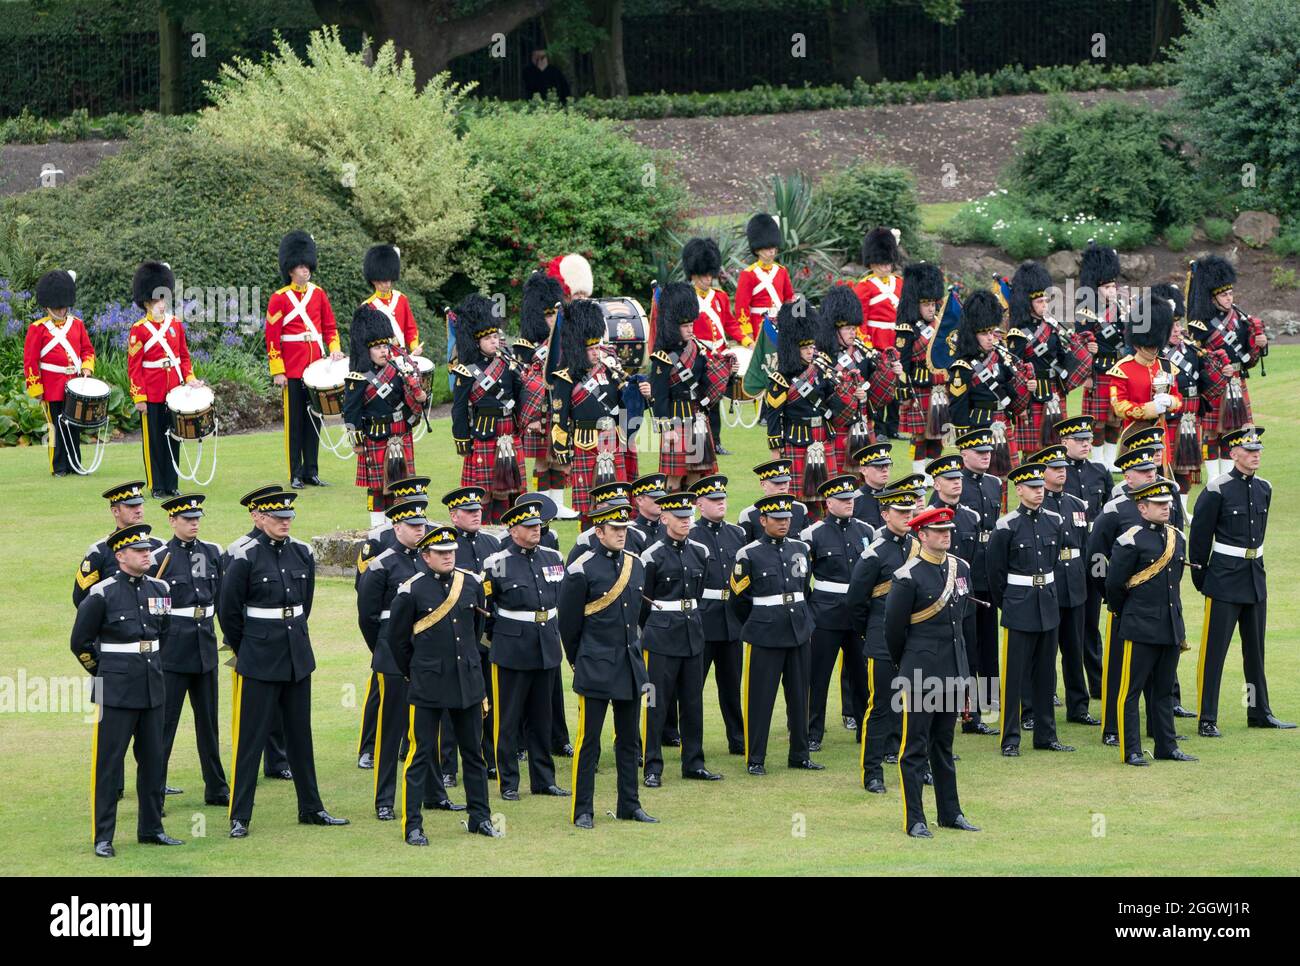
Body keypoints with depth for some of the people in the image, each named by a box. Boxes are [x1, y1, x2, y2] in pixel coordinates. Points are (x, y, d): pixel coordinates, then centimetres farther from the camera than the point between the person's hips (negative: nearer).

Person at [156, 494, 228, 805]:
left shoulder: (211, 552, 7)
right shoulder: (161, 557, -8)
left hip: (205, 646, 5)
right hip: (173, 649, -5)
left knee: (208, 720, 12)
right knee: (164, 721, -4)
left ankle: (216, 789, 19)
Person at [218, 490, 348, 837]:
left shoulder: (302, 554, 5)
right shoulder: (246, 557, -11)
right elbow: (228, 611, -5)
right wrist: (247, 650, 4)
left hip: (298, 658, 5)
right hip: (259, 662, -5)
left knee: (300, 734, 13)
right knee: (250, 739, -2)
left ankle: (311, 808, 22)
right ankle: (239, 817, 2)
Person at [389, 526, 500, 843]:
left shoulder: (471, 583, 4)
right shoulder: (412, 590, -10)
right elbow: (397, 638, 0)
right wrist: (414, 673, 8)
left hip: (468, 682, 5)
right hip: (427, 686, -5)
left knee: (474, 751, 12)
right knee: (420, 754, -1)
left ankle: (480, 818, 22)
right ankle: (413, 825, 2)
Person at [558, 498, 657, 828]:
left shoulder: (635, 564, 8)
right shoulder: (582, 569, -12)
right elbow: (568, 623, -5)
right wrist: (579, 662, 4)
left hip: (631, 665, 6)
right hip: (596, 670, -6)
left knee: (629, 739, 12)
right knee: (588, 740, -2)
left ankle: (629, 805, 21)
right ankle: (583, 811, 3)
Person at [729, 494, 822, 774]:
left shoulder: (800, 549, 8)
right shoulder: (749, 554, -7)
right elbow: (739, 599, 0)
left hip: (799, 632, 5)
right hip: (764, 636, -5)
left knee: (799, 695, 10)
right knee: (760, 697, -1)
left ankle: (799, 755, 19)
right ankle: (755, 759, 6)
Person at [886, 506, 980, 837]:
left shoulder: (961, 569, 6)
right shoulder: (908, 577, -14)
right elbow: (893, 628, -7)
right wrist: (906, 666, 5)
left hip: (954, 671, 6)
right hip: (920, 674, -6)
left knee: (944, 744, 16)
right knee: (914, 747, -1)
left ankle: (950, 813, 23)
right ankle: (914, 820, 2)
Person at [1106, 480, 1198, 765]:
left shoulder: (1177, 538, 9)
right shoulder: (1131, 541, -13)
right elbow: (1113, 584, -9)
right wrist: (1127, 614, 3)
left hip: (1172, 627, 7)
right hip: (1140, 629, -7)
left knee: (1165, 689, 14)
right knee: (1131, 690, -1)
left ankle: (1167, 746, 21)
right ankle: (1131, 750, 3)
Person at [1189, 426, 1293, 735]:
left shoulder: (1264, 488, 7)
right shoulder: (1218, 489, -12)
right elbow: (1199, 534, -6)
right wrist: (1199, 577, -1)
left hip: (1255, 577, 6)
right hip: (1224, 580, -6)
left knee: (1255, 648, 14)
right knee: (1214, 650, -4)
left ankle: (1260, 712, 23)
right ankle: (1206, 719, -2)